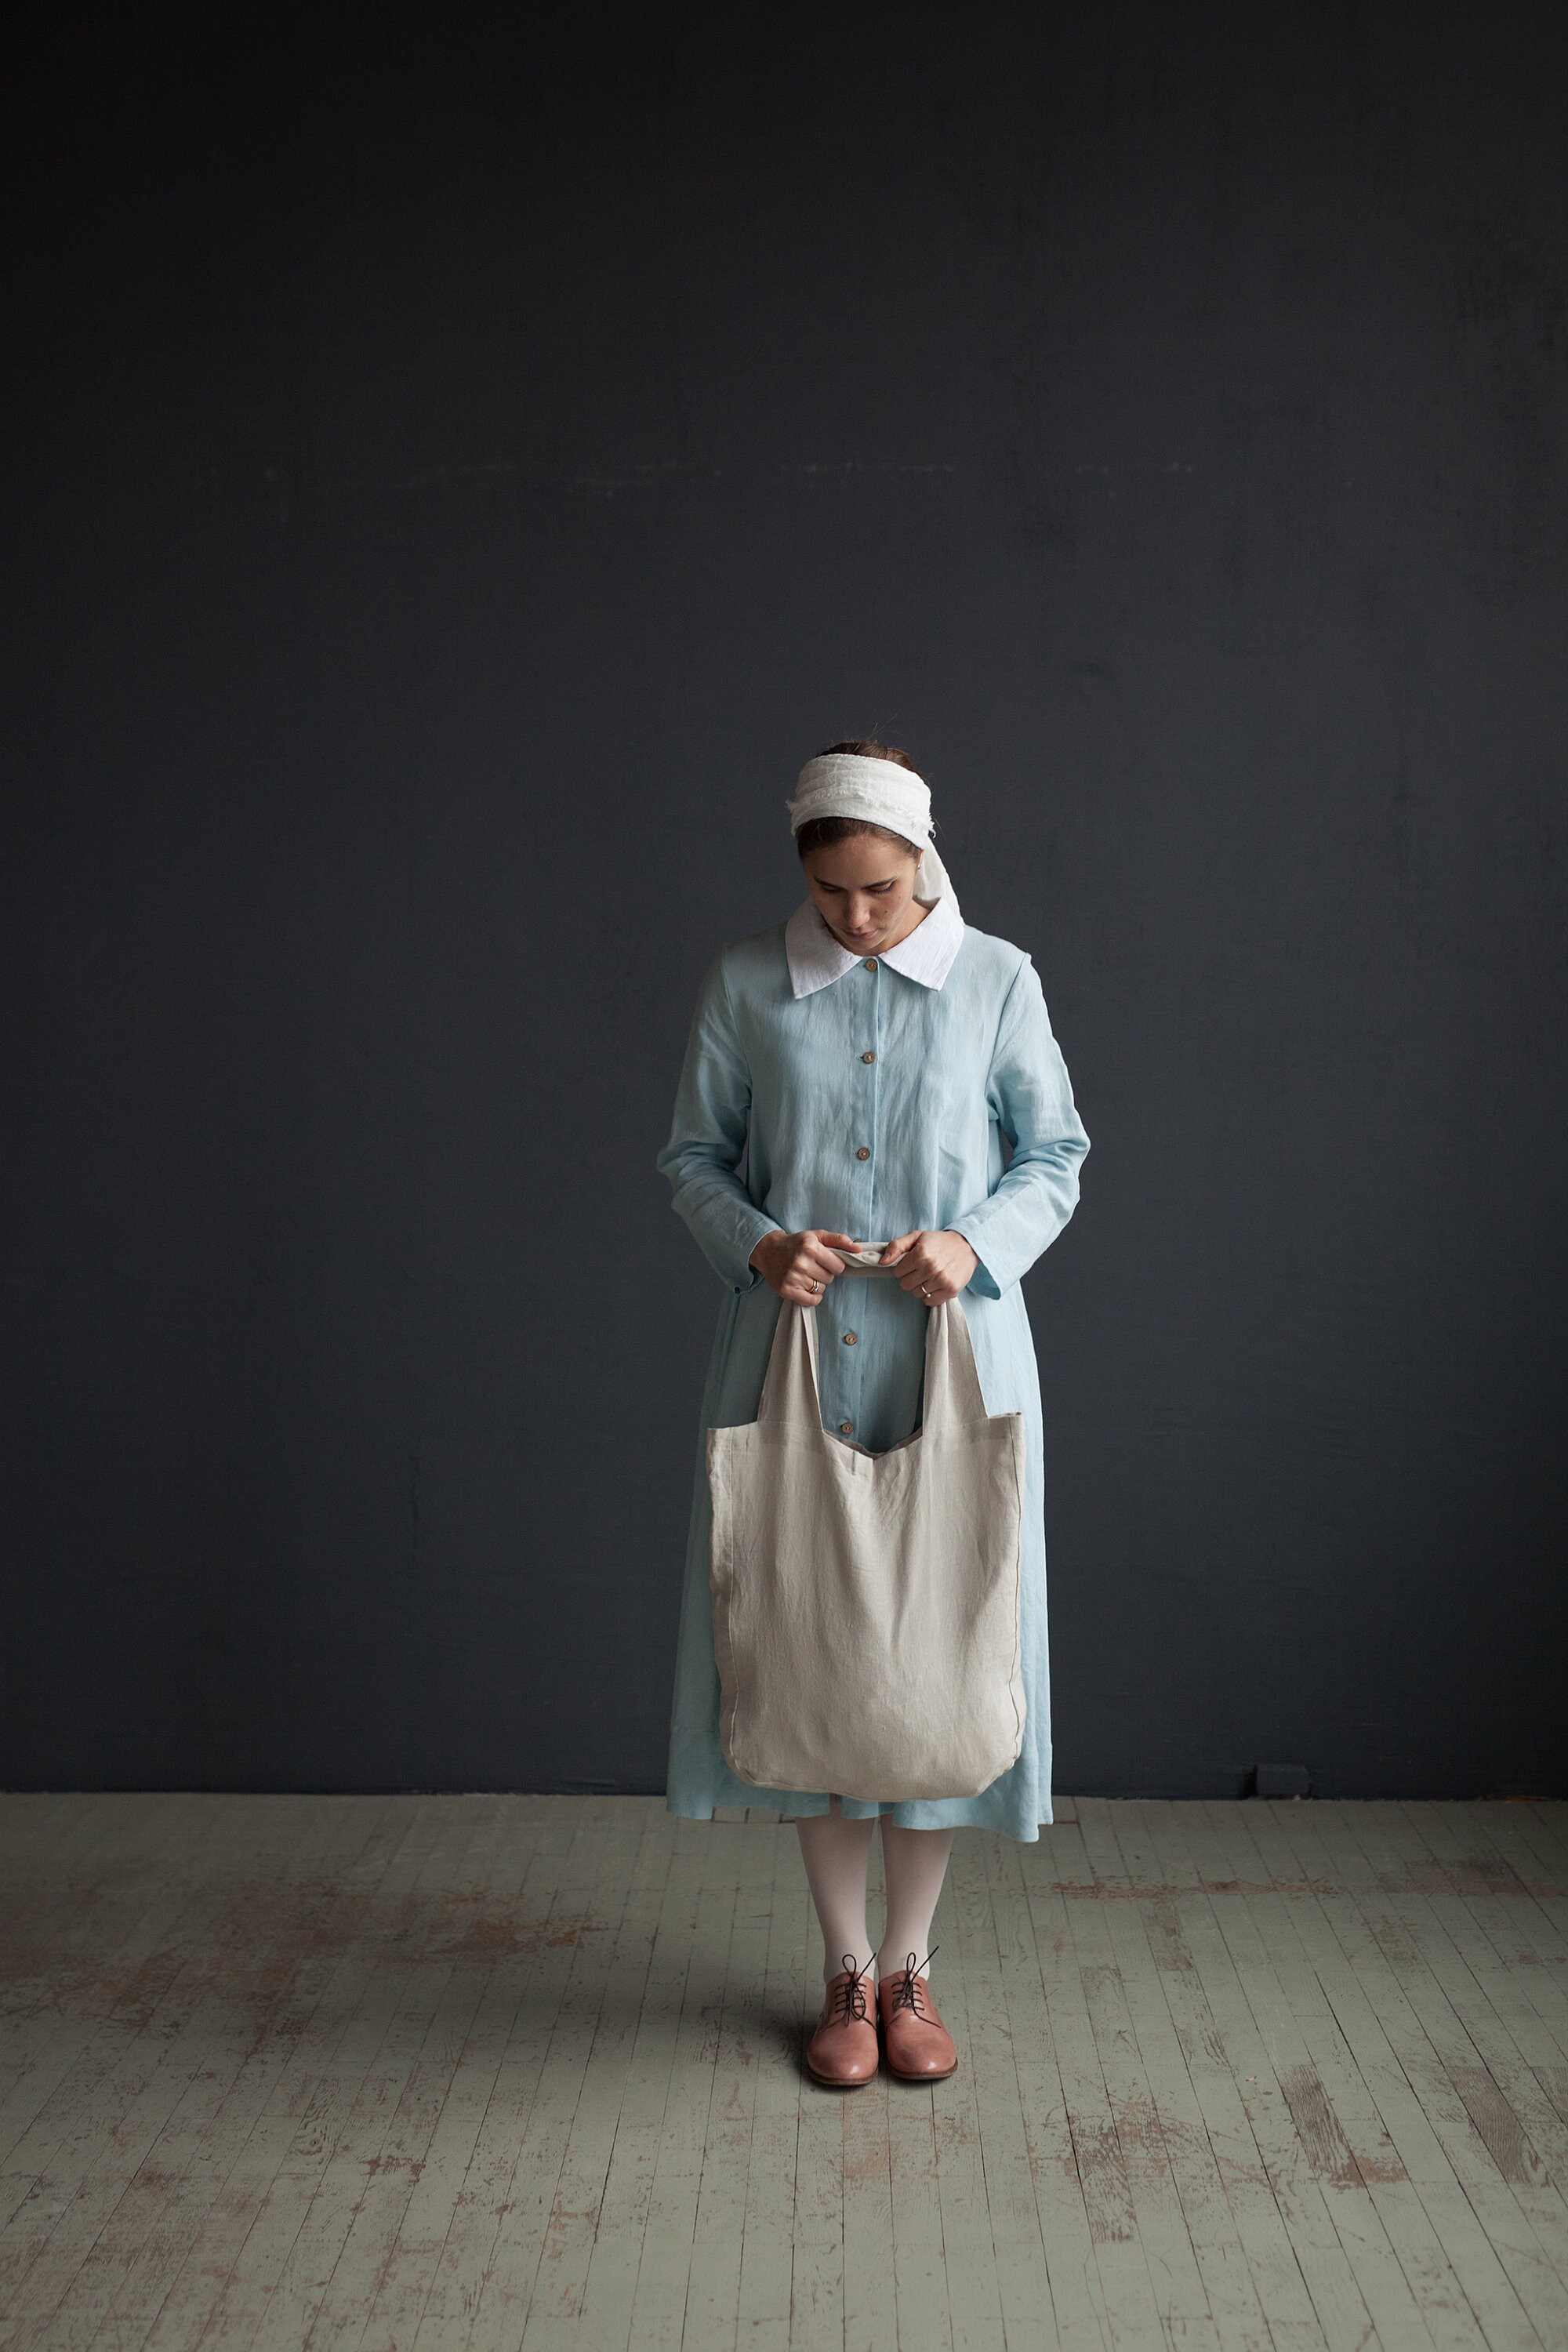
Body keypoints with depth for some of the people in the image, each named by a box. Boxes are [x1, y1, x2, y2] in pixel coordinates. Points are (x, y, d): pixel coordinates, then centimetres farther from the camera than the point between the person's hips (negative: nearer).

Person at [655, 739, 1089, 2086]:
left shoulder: (995, 982, 0)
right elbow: (695, 1154, 7)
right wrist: (756, 1245, -12)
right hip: (794, 1357, 1)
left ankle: (911, 1965, 21)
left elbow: (1055, 1158, 5)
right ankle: (846, 1972, 21)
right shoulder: (747, 986, 3)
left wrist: (979, 1245, -13)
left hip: (951, 1360, -1)